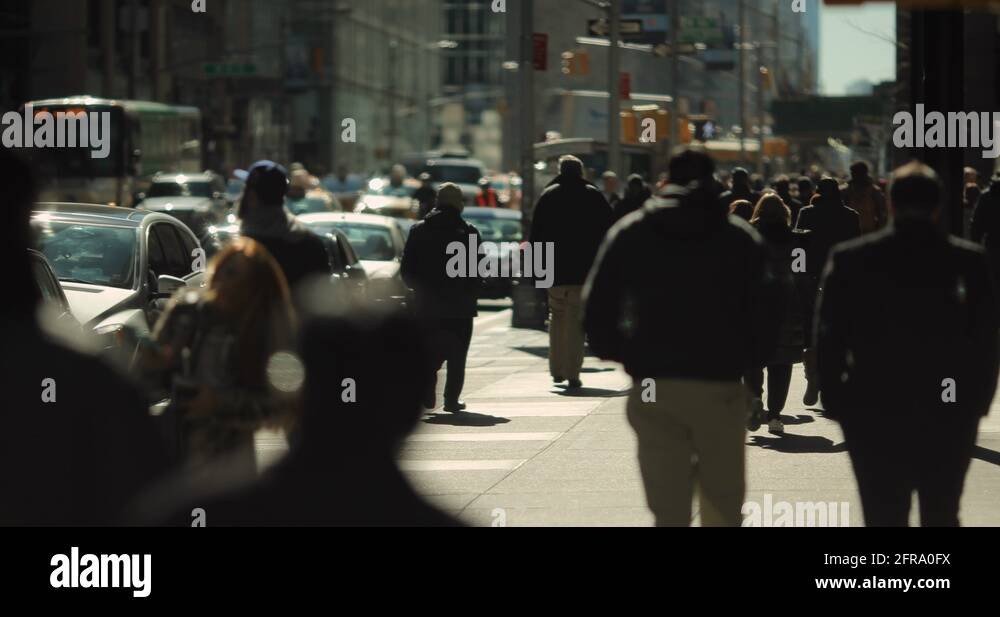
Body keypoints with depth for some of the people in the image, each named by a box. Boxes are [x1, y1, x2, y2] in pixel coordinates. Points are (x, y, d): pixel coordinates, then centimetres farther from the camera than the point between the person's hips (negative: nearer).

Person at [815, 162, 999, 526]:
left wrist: (836, 401, 5)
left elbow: (830, 338, -4)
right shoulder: (969, 262, -5)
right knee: (941, 516, 14)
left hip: (874, 415, -1)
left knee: (884, 517, 5)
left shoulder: (850, 260, -6)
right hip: (950, 415, 1)